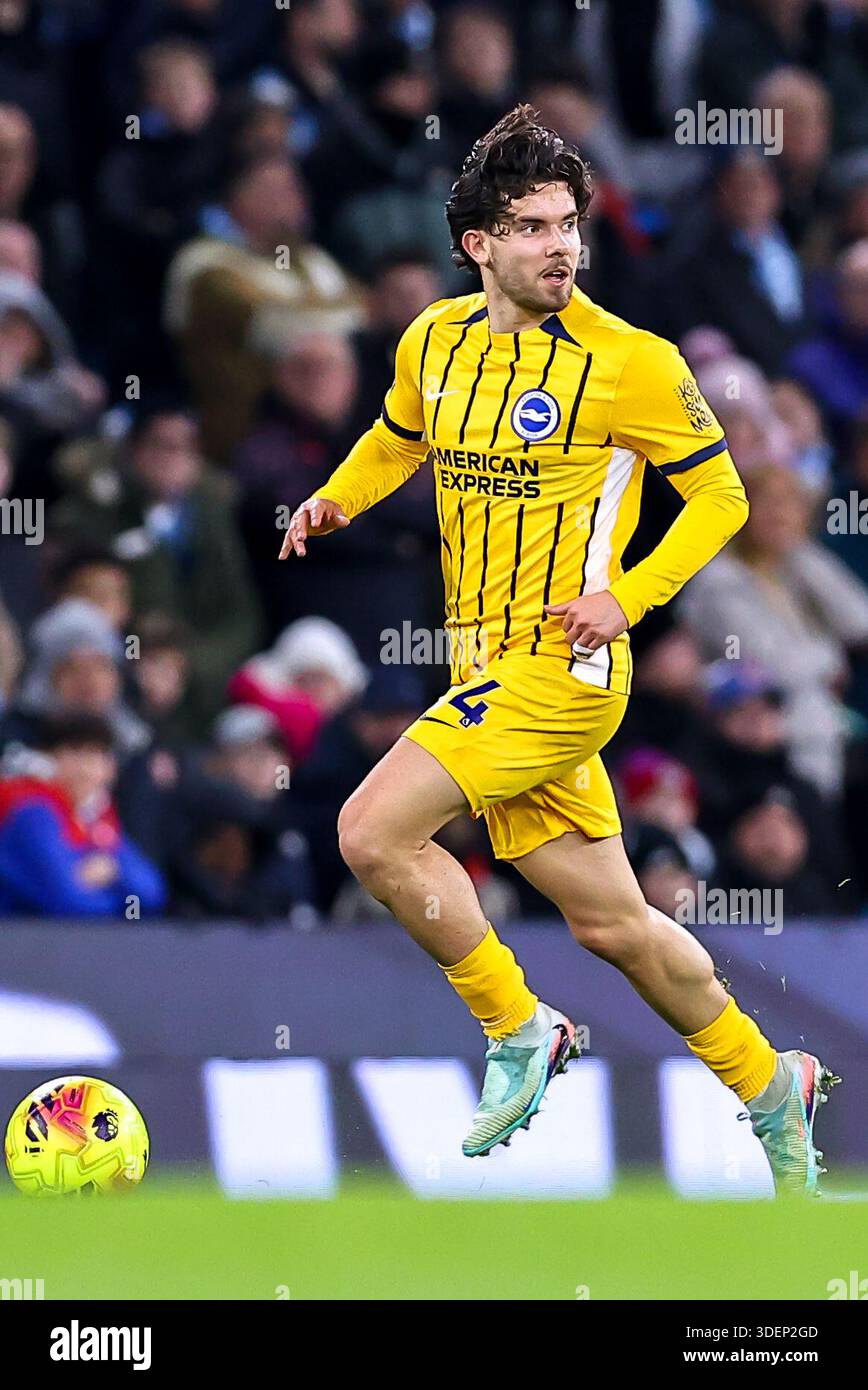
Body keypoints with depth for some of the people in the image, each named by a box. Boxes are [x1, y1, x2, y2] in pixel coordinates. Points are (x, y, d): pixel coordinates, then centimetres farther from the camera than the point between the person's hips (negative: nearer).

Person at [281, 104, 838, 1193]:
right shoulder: (436, 340, 7)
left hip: (561, 664, -7)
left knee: (373, 831, -18)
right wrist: (335, 501, 9)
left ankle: (517, 1030, -2)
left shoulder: (628, 361, -11)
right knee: (609, 922, 12)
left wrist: (628, 596, -15)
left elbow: (720, 497, -3)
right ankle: (768, 1085, 28)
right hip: (488, 671, 7)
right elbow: (398, 438, 28)